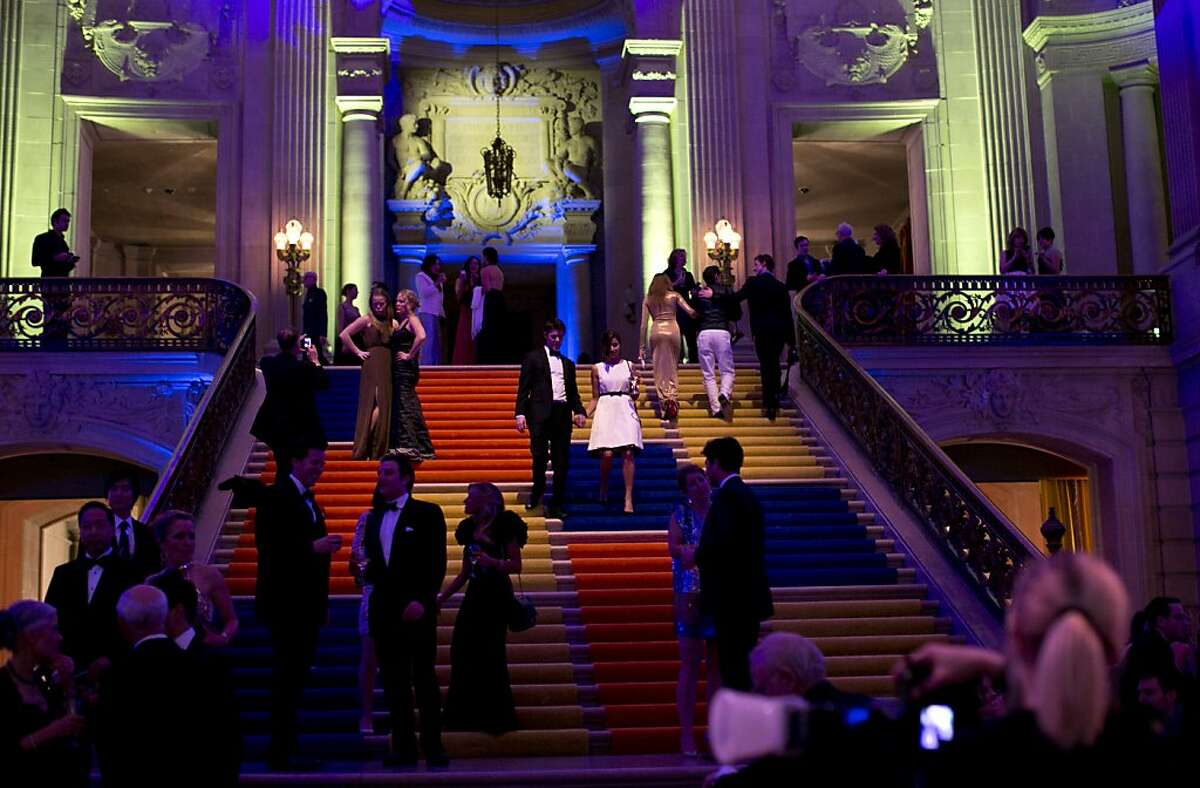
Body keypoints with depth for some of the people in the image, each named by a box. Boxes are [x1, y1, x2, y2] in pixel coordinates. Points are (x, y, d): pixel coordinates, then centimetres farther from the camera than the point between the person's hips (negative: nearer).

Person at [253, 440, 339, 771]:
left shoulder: (309, 501, 19)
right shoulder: (275, 496, -9)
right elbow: (268, 546, -18)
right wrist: (313, 547, -22)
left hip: (306, 604, 9)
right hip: (285, 604, -9)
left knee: (294, 679, 9)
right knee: (287, 677, -7)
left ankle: (285, 752, 13)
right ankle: (280, 753, -2)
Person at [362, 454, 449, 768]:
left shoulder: (427, 513, -2)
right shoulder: (374, 518, 16)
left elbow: (437, 562, -8)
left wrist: (422, 600, -16)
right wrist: (369, 573, -2)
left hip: (417, 608, -5)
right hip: (384, 608, 5)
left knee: (424, 678, -1)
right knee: (393, 681, 6)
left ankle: (433, 746, 4)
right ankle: (403, 747, 12)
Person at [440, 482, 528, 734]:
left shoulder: (504, 525, -7)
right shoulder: (469, 528, 11)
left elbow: (516, 565, -10)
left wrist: (493, 562, -27)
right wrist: (442, 597, 15)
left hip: (496, 597, -6)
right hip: (474, 595, 7)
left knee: (489, 656, -4)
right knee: (463, 653, 3)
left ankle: (495, 717, 9)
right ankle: (468, 716, 15)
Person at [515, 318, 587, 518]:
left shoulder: (568, 364, 21)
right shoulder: (533, 358, 8)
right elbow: (523, 388, 2)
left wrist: (579, 411, 3)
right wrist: (520, 413, -9)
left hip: (563, 413, 4)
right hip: (541, 413, -4)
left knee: (561, 460, 2)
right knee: (539, 454, -12)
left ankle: (557, 505, 8)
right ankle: (537, 491, 15)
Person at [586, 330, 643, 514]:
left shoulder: (629, 366, 12)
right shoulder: (597, 369, 10)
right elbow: (595, 397, 11)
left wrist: (635, 389, -6)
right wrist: (584, 414, -2)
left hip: (626, 410, 1)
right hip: (605, 411, -1)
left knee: (628, 453, -12)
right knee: (607, 454, -16)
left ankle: (628, 499, -11)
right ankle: (603, 488, 12)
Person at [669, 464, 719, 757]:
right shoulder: (680, 514, 2)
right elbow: (674, 546, -12)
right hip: (691, 597, -3)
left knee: (718, 665, 8)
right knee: (690, 665, -3)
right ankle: (687, 735, 2)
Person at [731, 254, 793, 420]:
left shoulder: (753, 282, -4)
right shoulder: (781, 286, 9)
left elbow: (736, 297, -12)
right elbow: (788, 312, 8)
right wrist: (790, 337, 12)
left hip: (762, 330, -4)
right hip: (780, 331, 4)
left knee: (766, 366, -2)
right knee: (774, 364, 16)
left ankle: (769, 405, -7)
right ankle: (774, 401, 21)